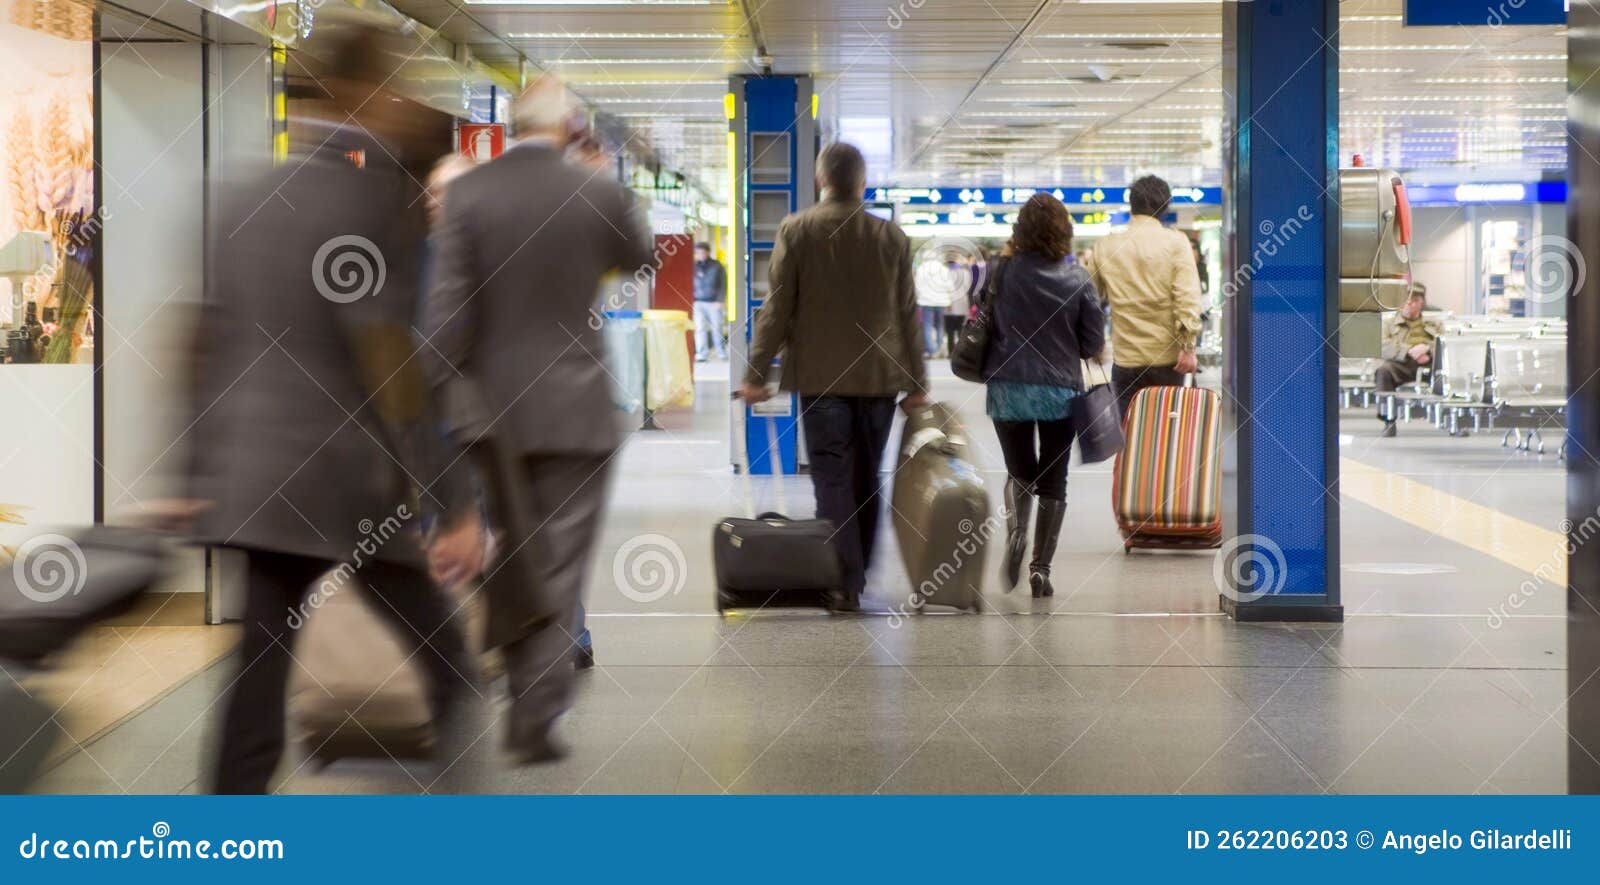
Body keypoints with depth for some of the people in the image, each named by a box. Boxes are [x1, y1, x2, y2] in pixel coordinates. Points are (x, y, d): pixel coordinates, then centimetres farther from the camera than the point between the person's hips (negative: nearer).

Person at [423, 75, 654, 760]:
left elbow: (448, 305, -10)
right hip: (574, 409, -2)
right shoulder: (598, 193, -6)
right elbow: (638, 259, 14)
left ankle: (522, 693, 27)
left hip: (494, 409, 2)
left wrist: (438, 396, -3)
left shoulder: (467, 192, -6)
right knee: (560, 567, 2)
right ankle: (537, 716, -1)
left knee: (511, 558, 17)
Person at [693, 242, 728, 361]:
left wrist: (720, 300, -7)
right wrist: (692, 300, 4)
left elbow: (723, 284, 2)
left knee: (717, 328, 2)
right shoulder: (694, 267, 10)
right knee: (700, 328, -7)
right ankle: (702, 353, -6)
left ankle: (721, 352, 13)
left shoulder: (716, 266, 4)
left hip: (714, 302, -2)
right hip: (698, 302, 2)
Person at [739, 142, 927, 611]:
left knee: (832, 480, -1)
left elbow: (778, 305, -5)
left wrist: (756, 372, 0)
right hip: (879, 377, 3)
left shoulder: (797, 230, -4)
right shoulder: (892, 237, 2)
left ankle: (846, 581, -7)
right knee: (866, 479, 13)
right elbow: (907, 314, 5)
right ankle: (858, 572, 21)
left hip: (820, 375, -2)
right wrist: (917, 381, 11)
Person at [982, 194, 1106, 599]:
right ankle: (1041, 569, 8)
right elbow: (1093, 343, -2)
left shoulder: (1004, 274, -7)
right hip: (1060, 390, 0)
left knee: (1019, 472, 18)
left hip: (1008, 387, 0)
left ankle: (1015, 531, -10)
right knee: (1053, 479, 11)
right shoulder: (1078, 279, -6)